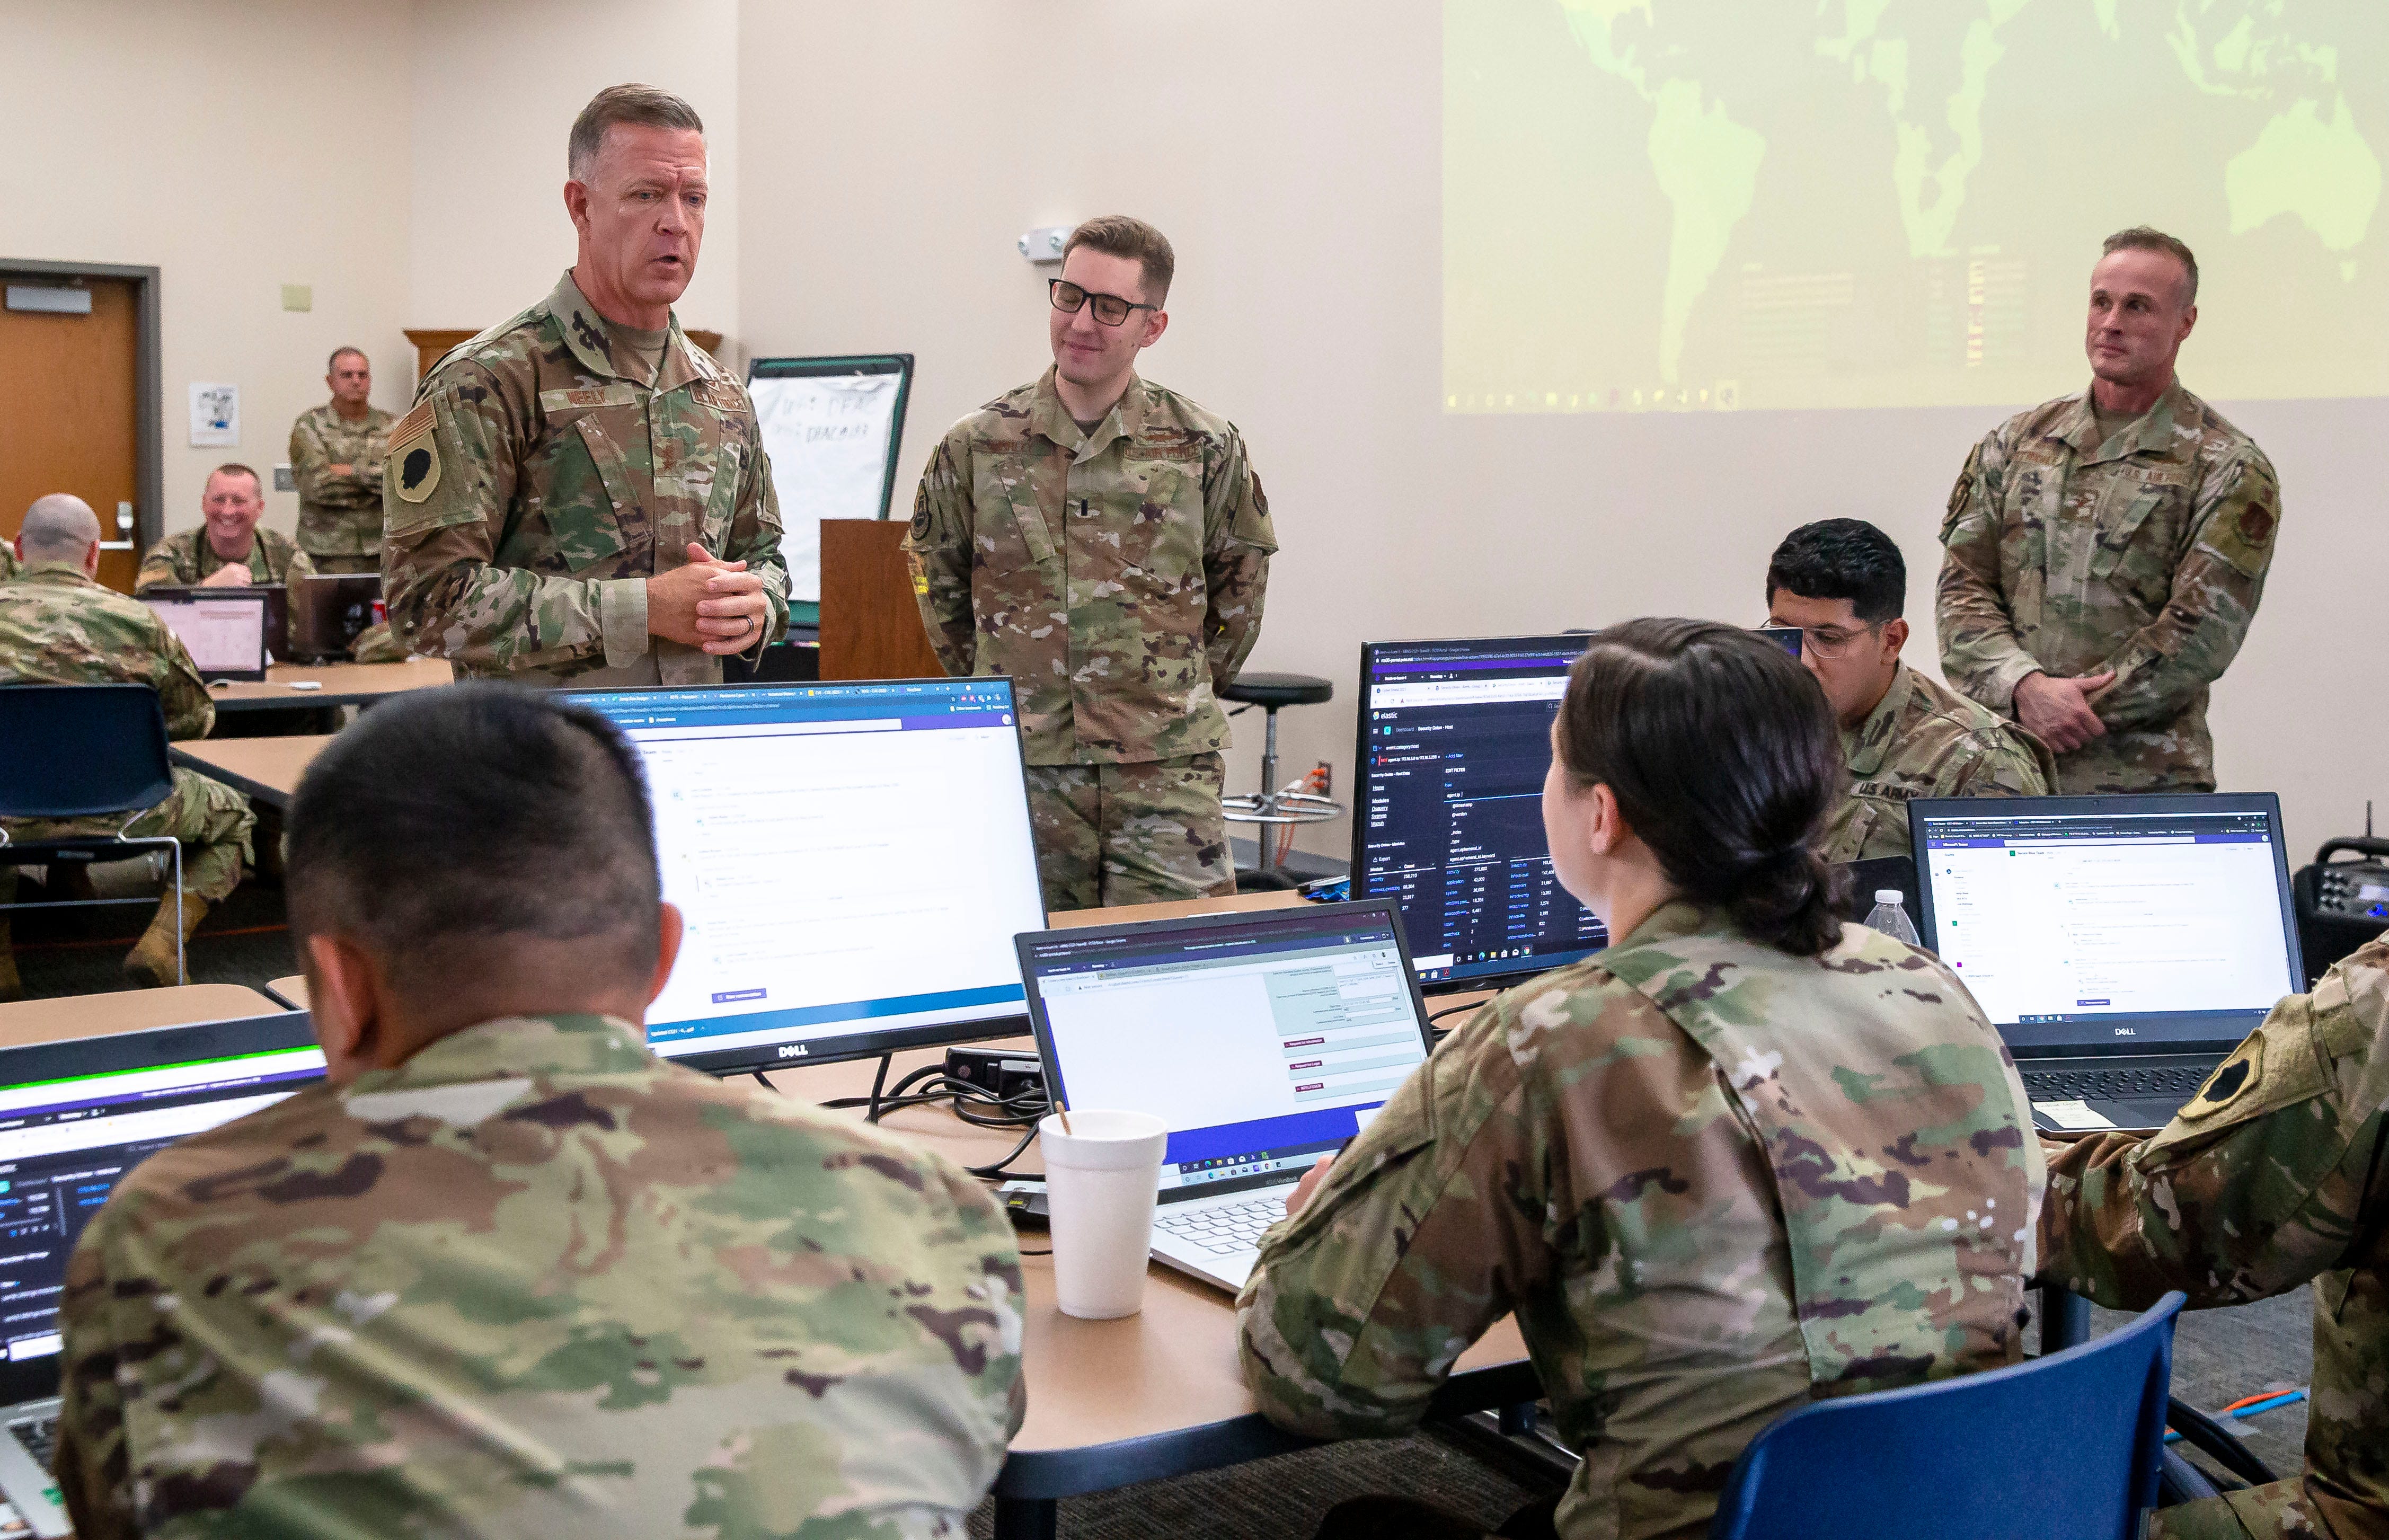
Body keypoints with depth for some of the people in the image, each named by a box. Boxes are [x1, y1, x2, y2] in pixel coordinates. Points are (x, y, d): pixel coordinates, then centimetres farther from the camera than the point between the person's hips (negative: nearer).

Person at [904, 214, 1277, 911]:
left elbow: (1239, 585, 16)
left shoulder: (1206, 449, 2)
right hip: (1022, 774, 1)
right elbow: (938, 585, 16)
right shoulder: (975, 448, 3)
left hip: (1168, 774, -1)